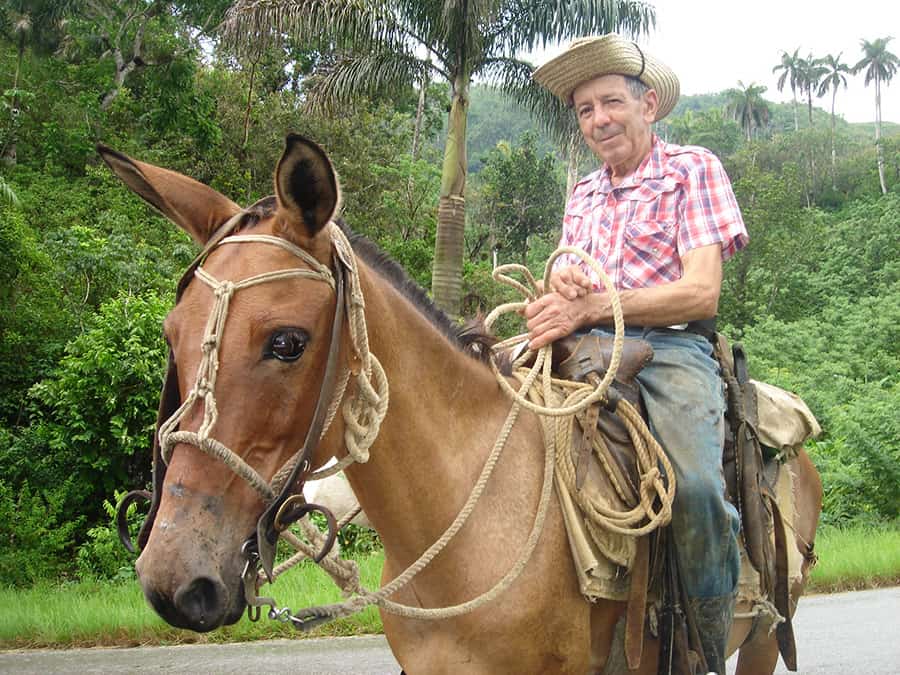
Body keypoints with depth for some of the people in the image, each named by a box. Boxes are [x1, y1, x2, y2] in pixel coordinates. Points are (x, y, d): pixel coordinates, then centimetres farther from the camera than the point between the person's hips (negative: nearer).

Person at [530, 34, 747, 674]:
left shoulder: (693, 168, 5)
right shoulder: (583, 196, 23)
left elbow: (701, 293, -7)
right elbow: (572, 292, 16)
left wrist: (593, 307, -18)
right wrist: (563, 275, -10)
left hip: (673, 349, -5)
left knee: (696, 486, -32)